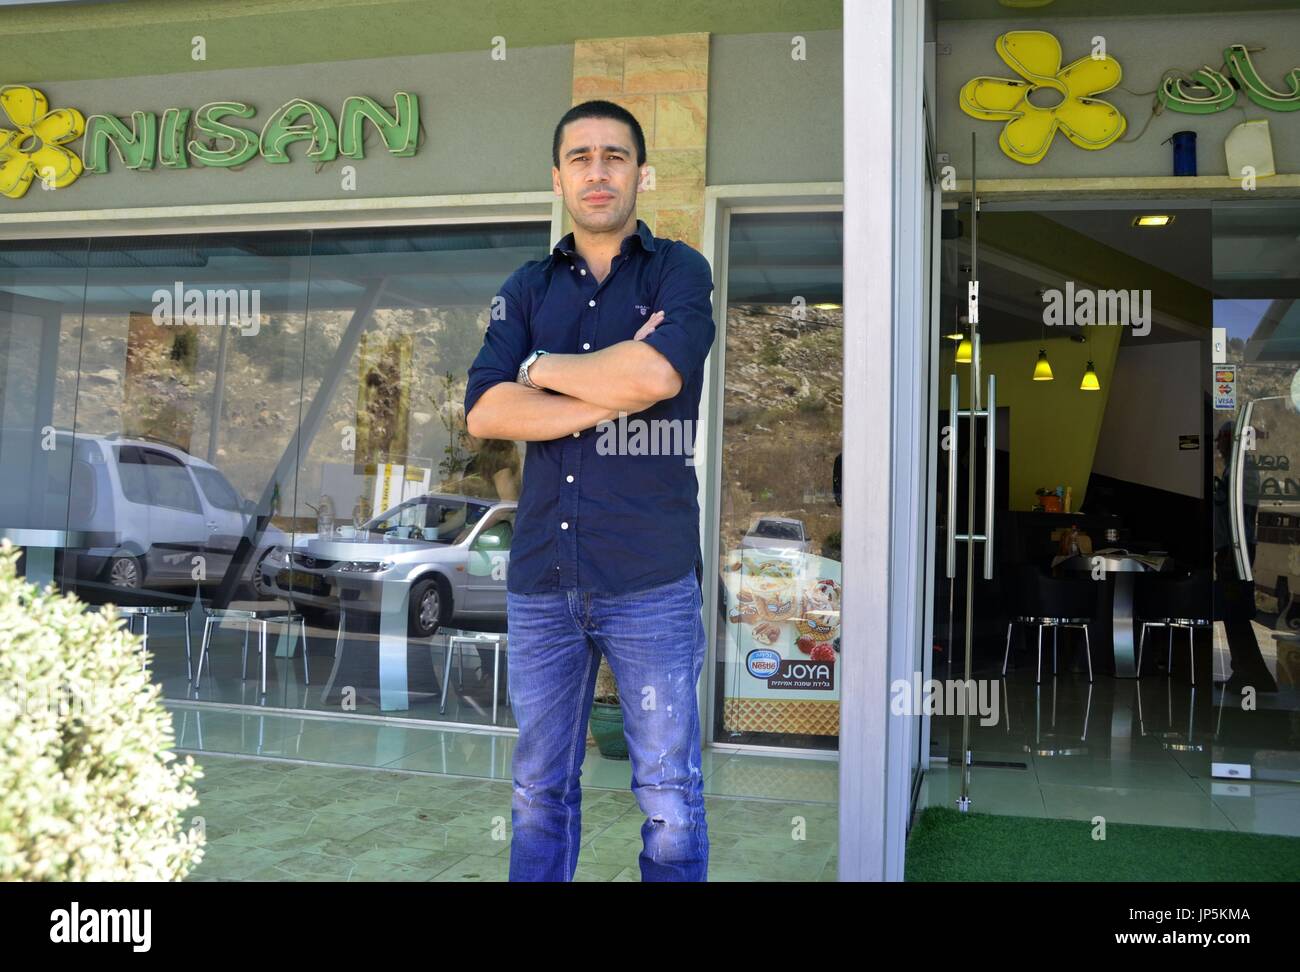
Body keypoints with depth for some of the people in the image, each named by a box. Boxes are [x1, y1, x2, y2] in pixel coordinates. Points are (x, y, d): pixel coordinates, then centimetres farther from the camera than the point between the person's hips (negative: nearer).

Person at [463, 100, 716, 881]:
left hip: (652, 580, -3)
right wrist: (611, 395, -11)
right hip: (541, 581, 3)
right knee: (541, 788, 13)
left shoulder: (678, 272, 3)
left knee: (669, 793, 6)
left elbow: (657, 374, -18)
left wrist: (542, 367, -3)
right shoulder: (527, 288, 12)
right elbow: (484, 412, -2)